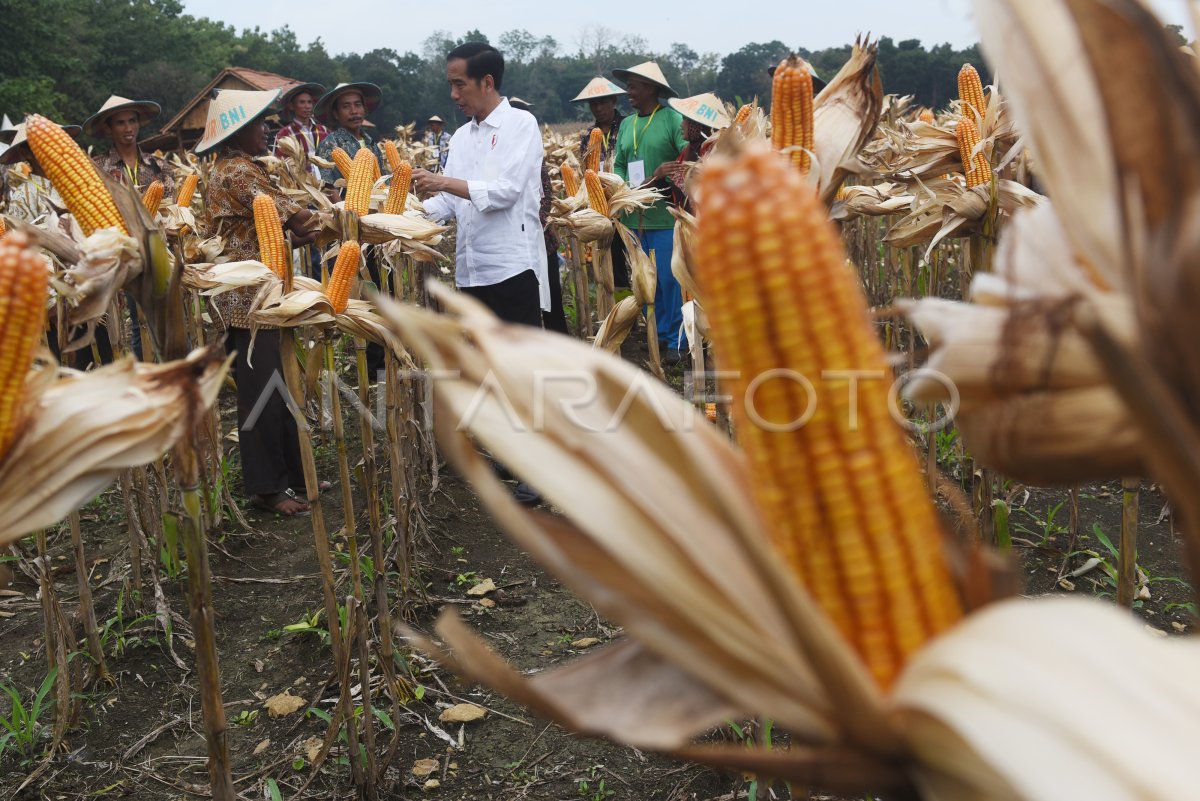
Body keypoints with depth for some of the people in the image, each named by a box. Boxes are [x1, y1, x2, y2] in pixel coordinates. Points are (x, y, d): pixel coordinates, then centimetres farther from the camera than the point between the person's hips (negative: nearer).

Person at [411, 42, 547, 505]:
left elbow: (507, 190, -14)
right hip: (471, 268, 7)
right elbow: (450, 204, 15)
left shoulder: (520, 124, -3)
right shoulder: (462, 136, 17)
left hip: (513, 265, -7)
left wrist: (445, 182, -15)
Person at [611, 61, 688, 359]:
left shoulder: (673, 119, -5)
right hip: (634, 216, 6)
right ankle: (657, 335, 25)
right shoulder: (626, 124, 14)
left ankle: (674, 340, 9)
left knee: (669, 279, -3)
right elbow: (618, 165, 16)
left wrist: (661, 177, -24)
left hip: (666, 215, -6)